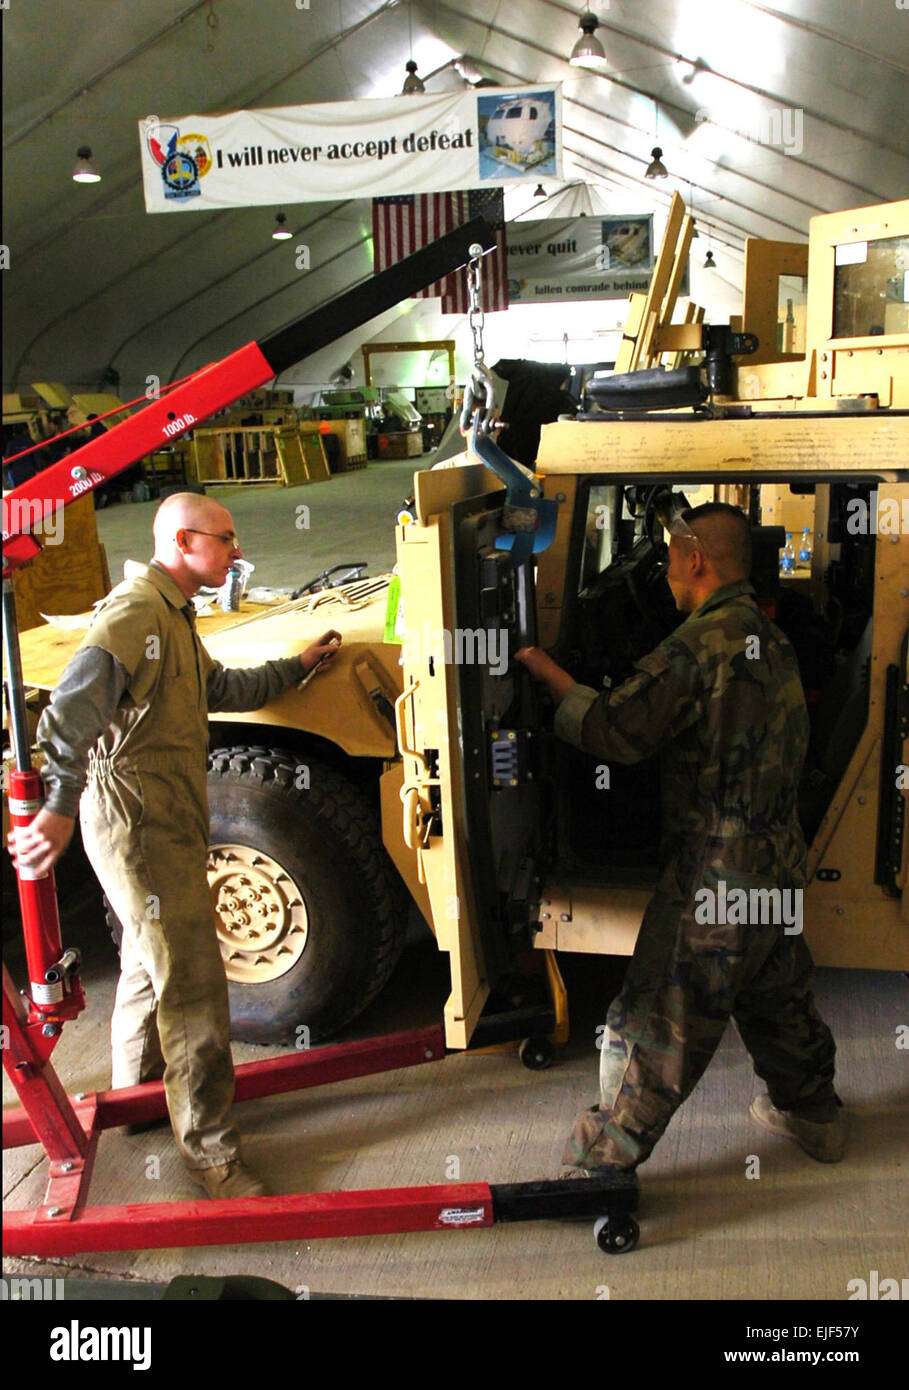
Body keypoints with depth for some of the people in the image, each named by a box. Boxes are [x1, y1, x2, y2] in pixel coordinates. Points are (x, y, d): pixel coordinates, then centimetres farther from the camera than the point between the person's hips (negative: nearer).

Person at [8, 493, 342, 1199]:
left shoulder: (173, 616, 17)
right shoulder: (135, 611, -17)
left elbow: (220, 689, 29)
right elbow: (77, 703, -30)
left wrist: (296, 666, 32)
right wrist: (61, 806, -40)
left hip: (168, 817, 11)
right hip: (138, 820, -11)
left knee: (152, 965, 24)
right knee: (192, 984, -6)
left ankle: (136, 1096, 43)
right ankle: (210, 1146, 7)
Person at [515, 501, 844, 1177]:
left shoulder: (700, 645, -21)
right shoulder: (773, 640, 8)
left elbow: (615, 730, -19)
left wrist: (552, 676, -4)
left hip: (715, 878, -9)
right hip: (780, 865, 9)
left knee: (651, 1030, 2)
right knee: (779, 995, 28)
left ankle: (600, 1166, 14)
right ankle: (813, 1114, 48)